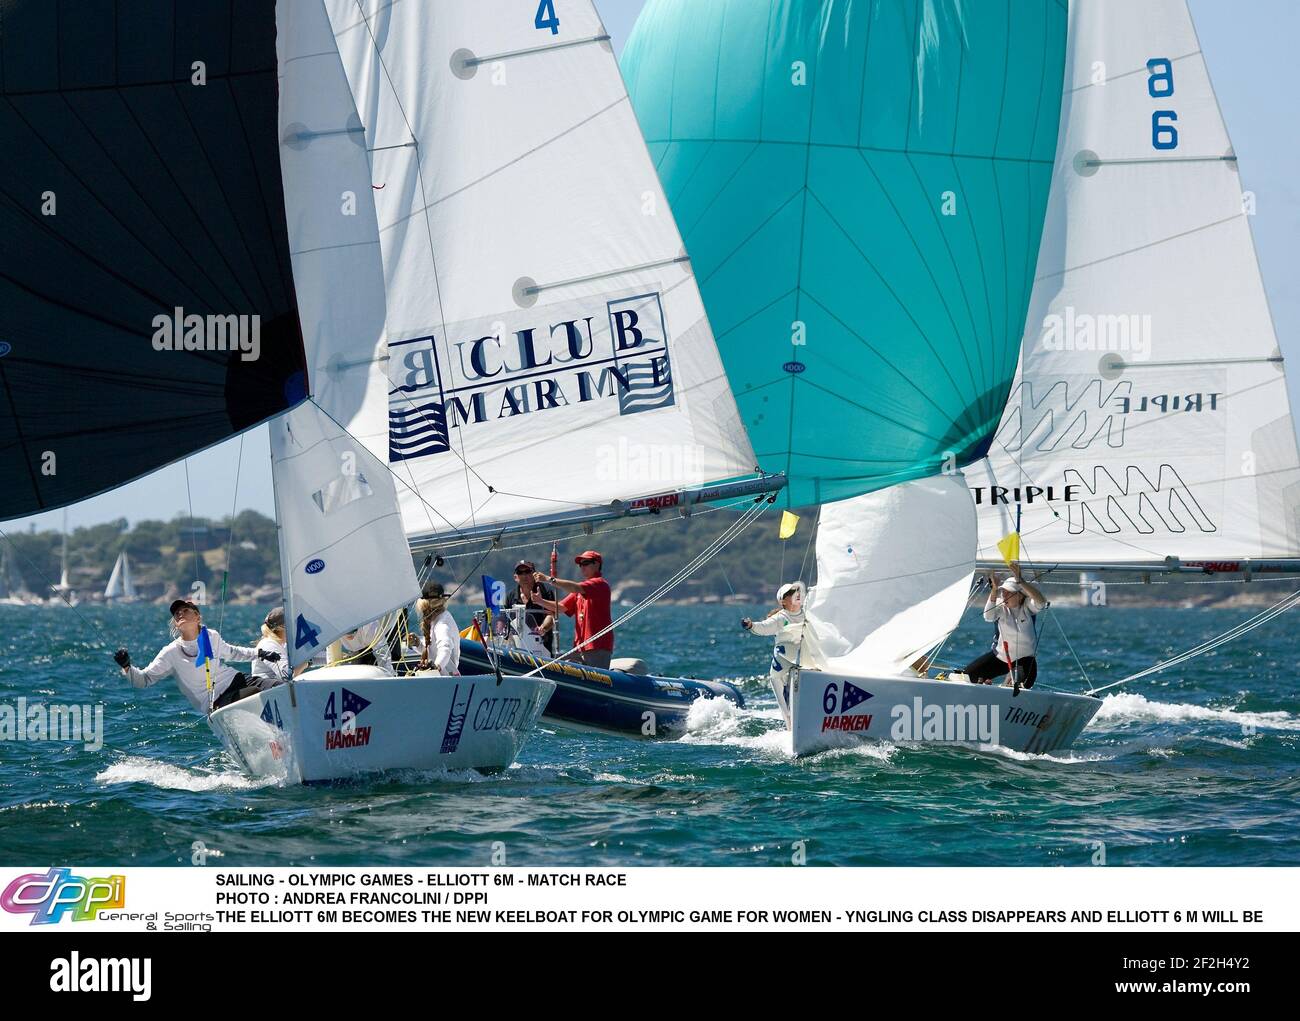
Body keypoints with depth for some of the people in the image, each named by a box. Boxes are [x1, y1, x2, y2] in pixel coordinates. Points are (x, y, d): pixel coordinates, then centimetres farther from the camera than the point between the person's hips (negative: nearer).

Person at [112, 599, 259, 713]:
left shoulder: (212, 637, 6)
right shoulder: (171, 653, -6)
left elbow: (231, 653, 28)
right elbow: (144, 680, -5)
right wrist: (127, 667, -23)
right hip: (216, 702, -5)